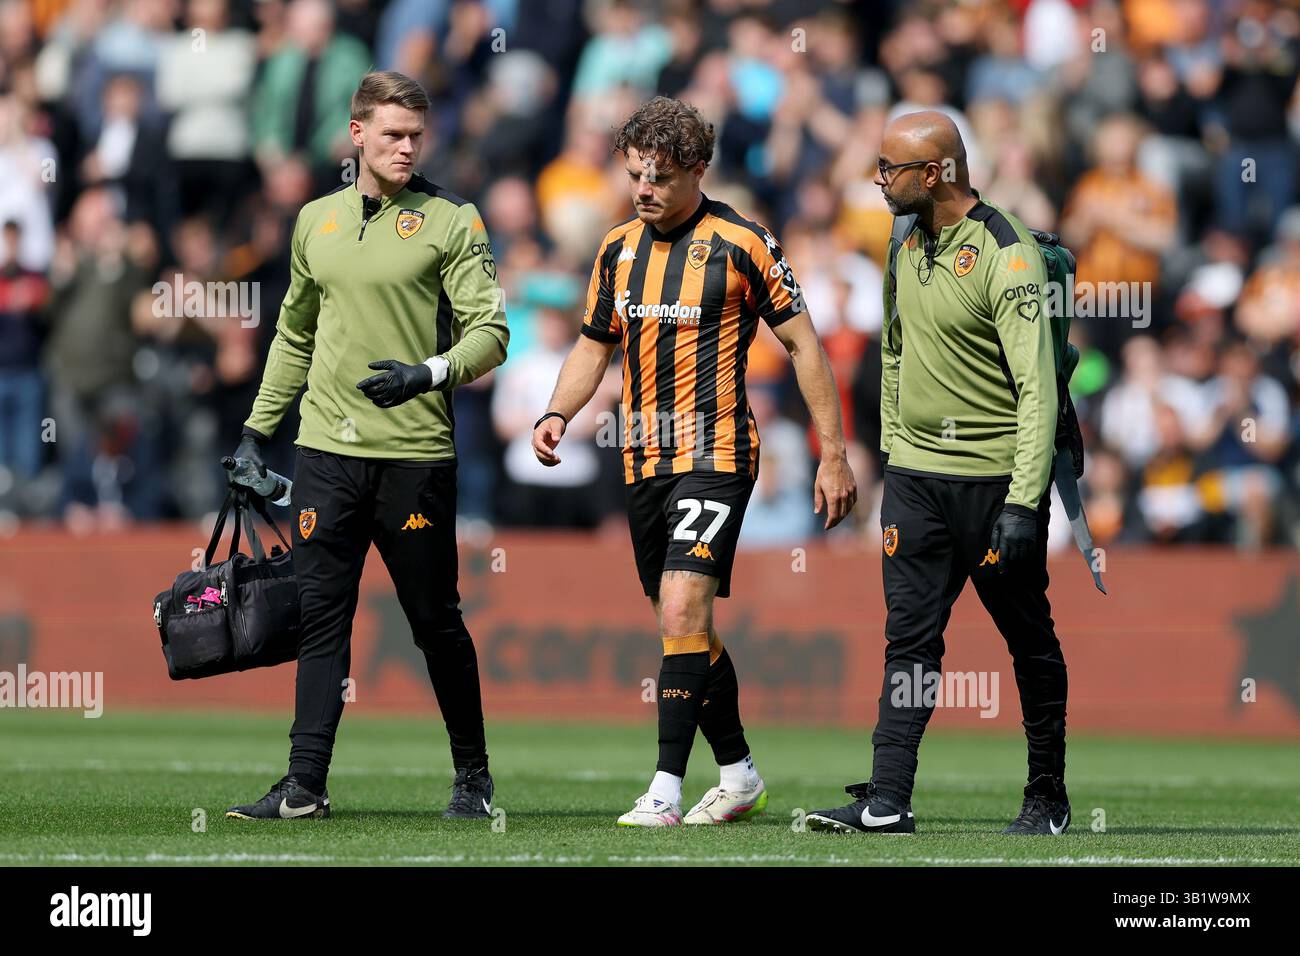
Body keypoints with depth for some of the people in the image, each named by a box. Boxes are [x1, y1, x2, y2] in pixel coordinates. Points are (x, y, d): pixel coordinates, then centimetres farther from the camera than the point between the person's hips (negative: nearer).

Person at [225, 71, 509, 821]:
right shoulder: (317, 220, 13)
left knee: (436, 620, 3)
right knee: (320, 617, 0)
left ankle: (473, 775, 16)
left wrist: (430, 373, -24)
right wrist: (258, 429, 18)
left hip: (415, 453, -4)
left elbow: (490, 330, -6)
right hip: (326, 450, 4)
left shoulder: (451, 222, -2)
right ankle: (306, 784, -1)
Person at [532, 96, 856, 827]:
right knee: (685, 625, 11)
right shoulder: (618, 249, 10)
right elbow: (595, 347, 21)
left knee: (683, 609, -18)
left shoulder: (741, 244, -7)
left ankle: (667, 790, -20)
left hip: (715, 455, -7)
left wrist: (834, 454, -5)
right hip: (644, 461, 7)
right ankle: (738, 773, 25)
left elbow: (803, 342, -3)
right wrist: (558, 415, 1)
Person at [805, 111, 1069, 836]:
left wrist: (1023, 503, -24)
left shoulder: (1007, 255, -16)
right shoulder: (910, 246, 9)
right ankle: (888, 800, -1)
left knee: (1029, 640, 5)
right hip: (916, 473, 7)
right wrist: (893, 445, 17)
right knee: (909, 638, 1)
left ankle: (1049, 798, 15)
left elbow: (1038, 387, -19)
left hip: (994, 476, -7)